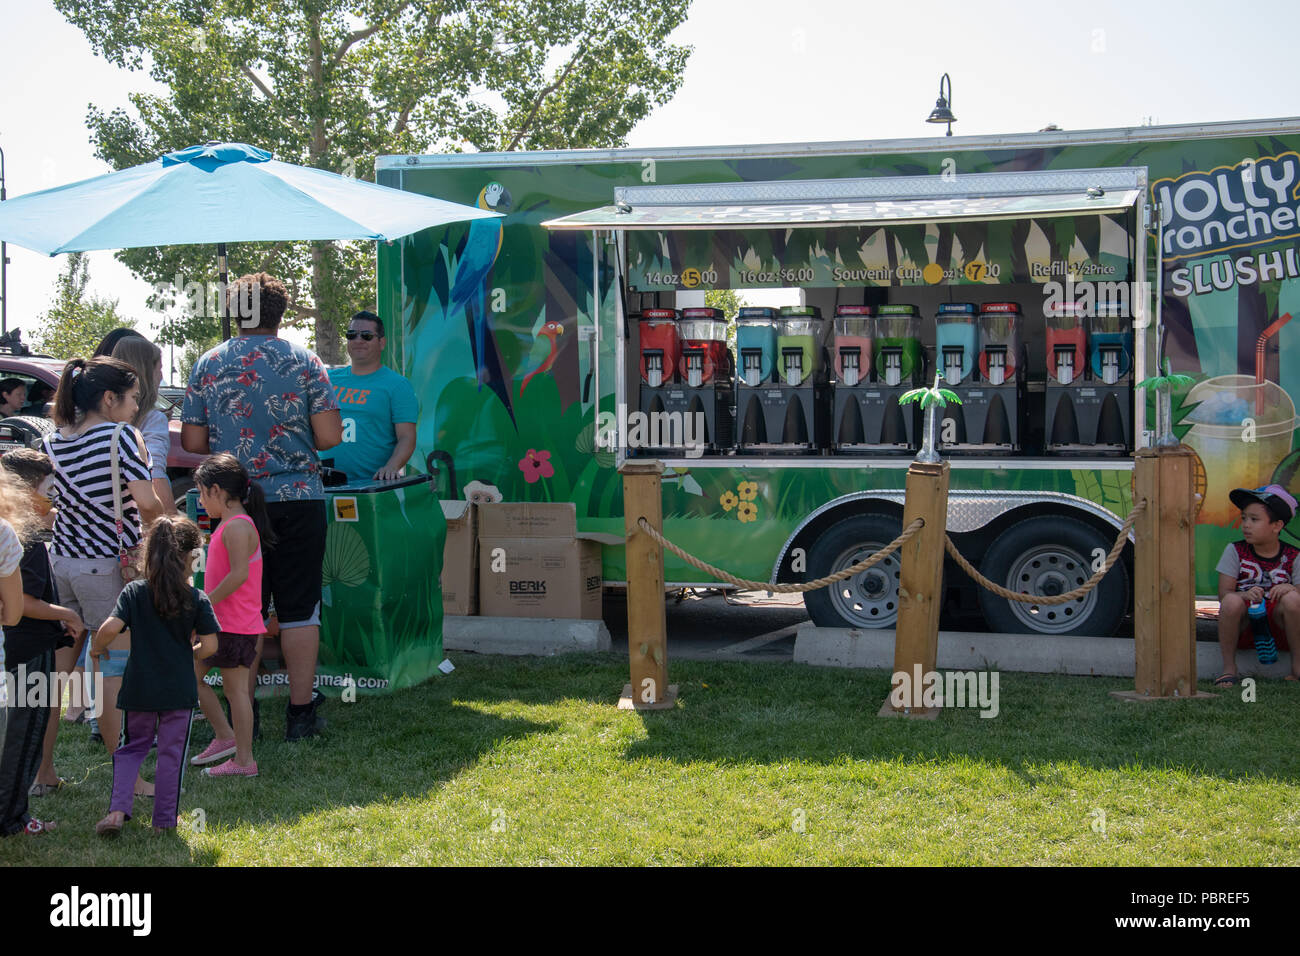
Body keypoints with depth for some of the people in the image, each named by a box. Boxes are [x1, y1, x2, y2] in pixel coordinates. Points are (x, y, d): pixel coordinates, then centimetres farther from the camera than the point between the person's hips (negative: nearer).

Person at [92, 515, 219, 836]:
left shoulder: (133, 592, -4)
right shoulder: (197, 599, -6)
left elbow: (111, 627, -17)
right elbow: (209, 645, -8)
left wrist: (98, 648, 3)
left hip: (139, 688, 2)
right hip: (179, 690, -2)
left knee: (131, 748, 17)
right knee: (172, 754, 10)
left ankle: (118, 810, 2)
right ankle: (164, 820, 14)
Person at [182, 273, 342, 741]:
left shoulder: (207, 364, 3)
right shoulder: (302, 360, -3)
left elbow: (192, 443, 3)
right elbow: (330, 437, -7)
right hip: (297, 500, -2)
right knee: (299, 609, 5)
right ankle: (301, 711, 8)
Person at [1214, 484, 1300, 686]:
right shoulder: (1235, 551, 1)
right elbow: (1223, 594, -7)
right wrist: (1246, 595, -28)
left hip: (1278, 626, 0)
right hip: (1244, 626, 0)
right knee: (1232, 601, -32)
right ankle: (1229, 668, -16)